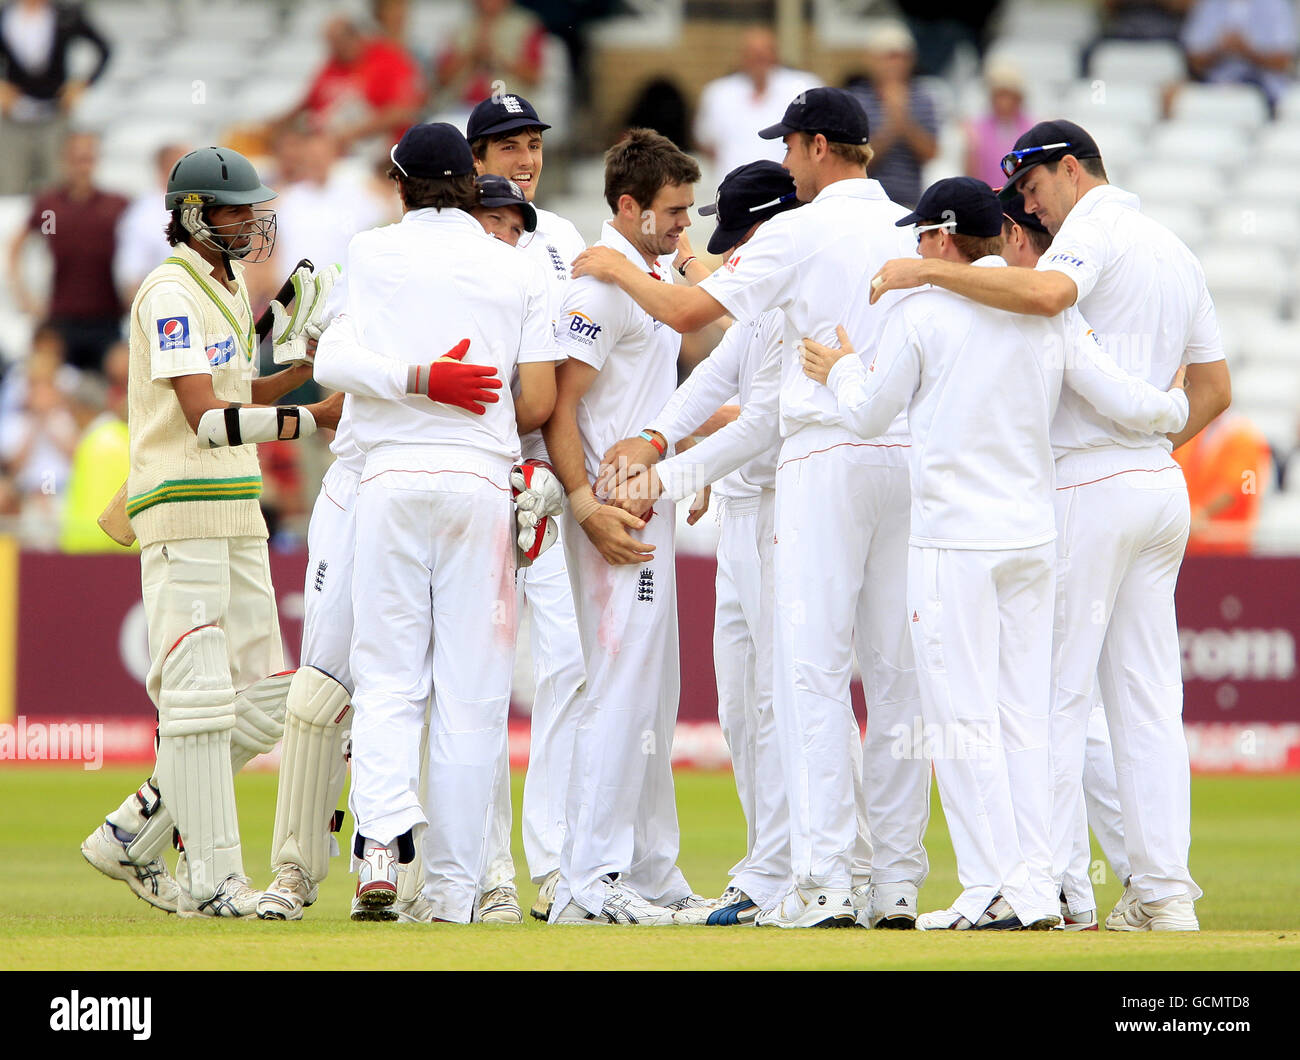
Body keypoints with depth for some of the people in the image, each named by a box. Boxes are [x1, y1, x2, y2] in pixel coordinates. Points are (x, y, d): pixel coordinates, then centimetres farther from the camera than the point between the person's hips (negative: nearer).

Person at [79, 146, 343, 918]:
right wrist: (315, 419, -25)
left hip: (238, 519, 9)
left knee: (264, 702, 8)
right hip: (184, 513, -9)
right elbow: (207, 418, -20)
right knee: (200, 697, -9)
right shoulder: (172, 291, -11)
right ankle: (211, 877, -7)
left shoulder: (231, 288, 18)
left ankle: (133, 838, 16)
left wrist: (307, 367, 9)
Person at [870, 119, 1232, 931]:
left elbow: (1046, 293, -32)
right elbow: (1215, 389, 20)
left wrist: (928, 271, -27)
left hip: (1089, 488, -8)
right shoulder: (1175, 250, 19)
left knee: (1054, 691, -6)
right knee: (1148, 697, 7)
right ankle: (1165, 890, 4)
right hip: (1164, 490, 8)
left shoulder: (1093, 230, -8)